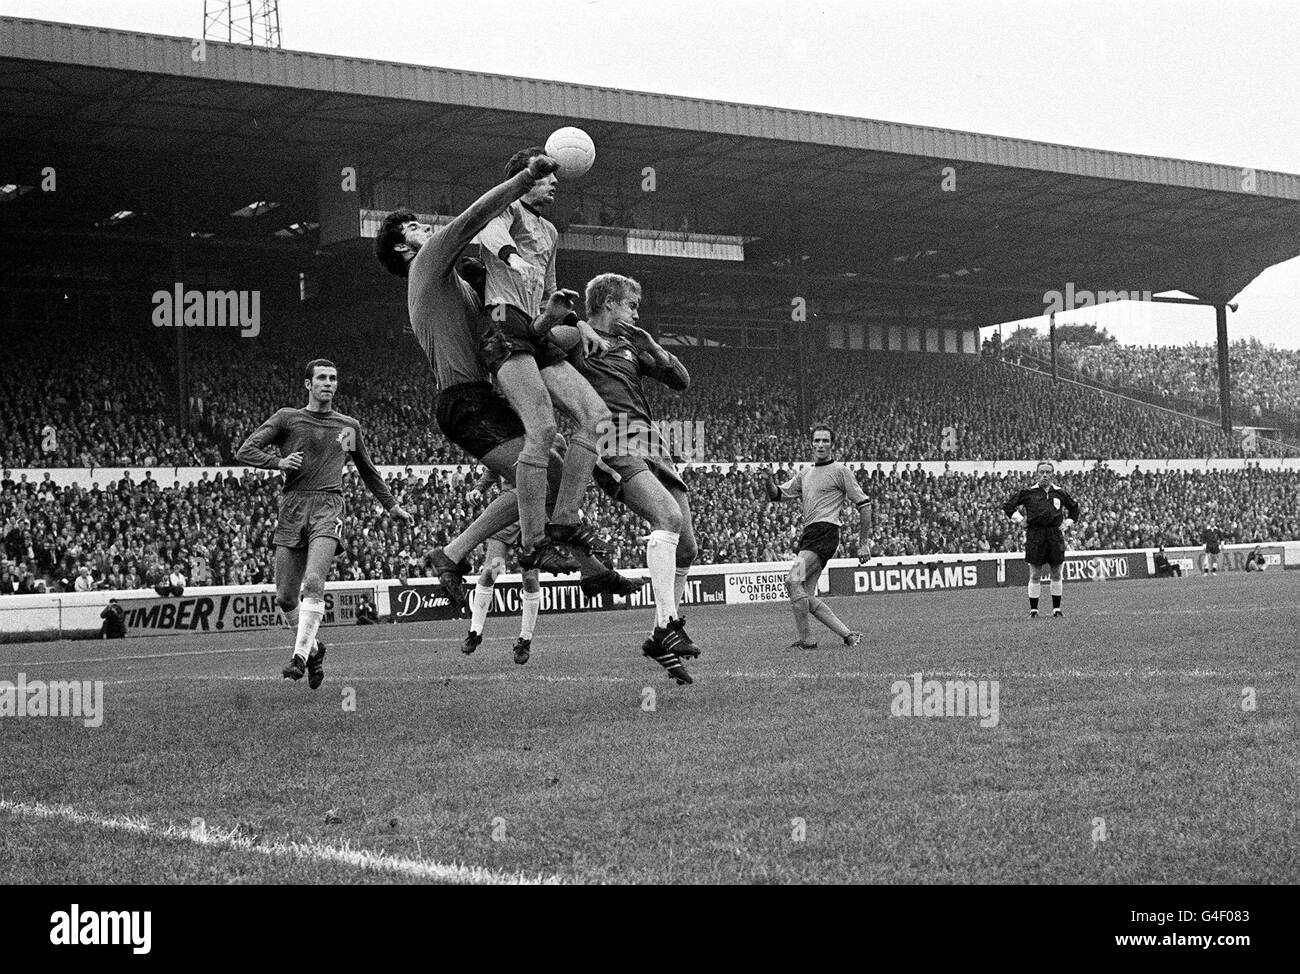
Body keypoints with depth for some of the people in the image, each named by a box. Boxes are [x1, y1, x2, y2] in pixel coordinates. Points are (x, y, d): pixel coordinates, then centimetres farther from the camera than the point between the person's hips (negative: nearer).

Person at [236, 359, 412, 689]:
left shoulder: (349, 427, 18)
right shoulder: (287, 418, 10)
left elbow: (367, 470, 32)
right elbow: (245, 451, 6)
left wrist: (391, 505, 35)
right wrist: (278, 461, -10)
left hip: (328, 506, 0)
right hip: (292, 508, 1)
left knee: (314, 582, -23)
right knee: (285, 597, -1)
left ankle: (300, 655, -22)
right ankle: (313, 648, 22)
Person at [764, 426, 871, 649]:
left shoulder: (839, 470, 1)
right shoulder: (805, 474, 22)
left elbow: (864, 505, 0)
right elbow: (777, 495, 22)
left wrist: (864, 544, -3)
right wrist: (769, 483, -2)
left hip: (825, 531, -8)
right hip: (809, 535, 8)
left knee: (793, 581, -20)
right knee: (807, 597, 1)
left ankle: (804, 639, -17)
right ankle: (848, 635, 3)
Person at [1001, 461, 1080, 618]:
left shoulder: (1059, 493, 10)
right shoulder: (1028, 493, 4)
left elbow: (1074, 508, 26)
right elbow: (1007, 506, 9)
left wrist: (1068, 523, 15)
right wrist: (1020, 520, 2)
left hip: (1056, 535, 2)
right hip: (1035, 536, -2)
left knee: (1056, 574, 6)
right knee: (1035, 575, 0)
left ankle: (1056, 608, 16)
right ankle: (1033, 609, 7)